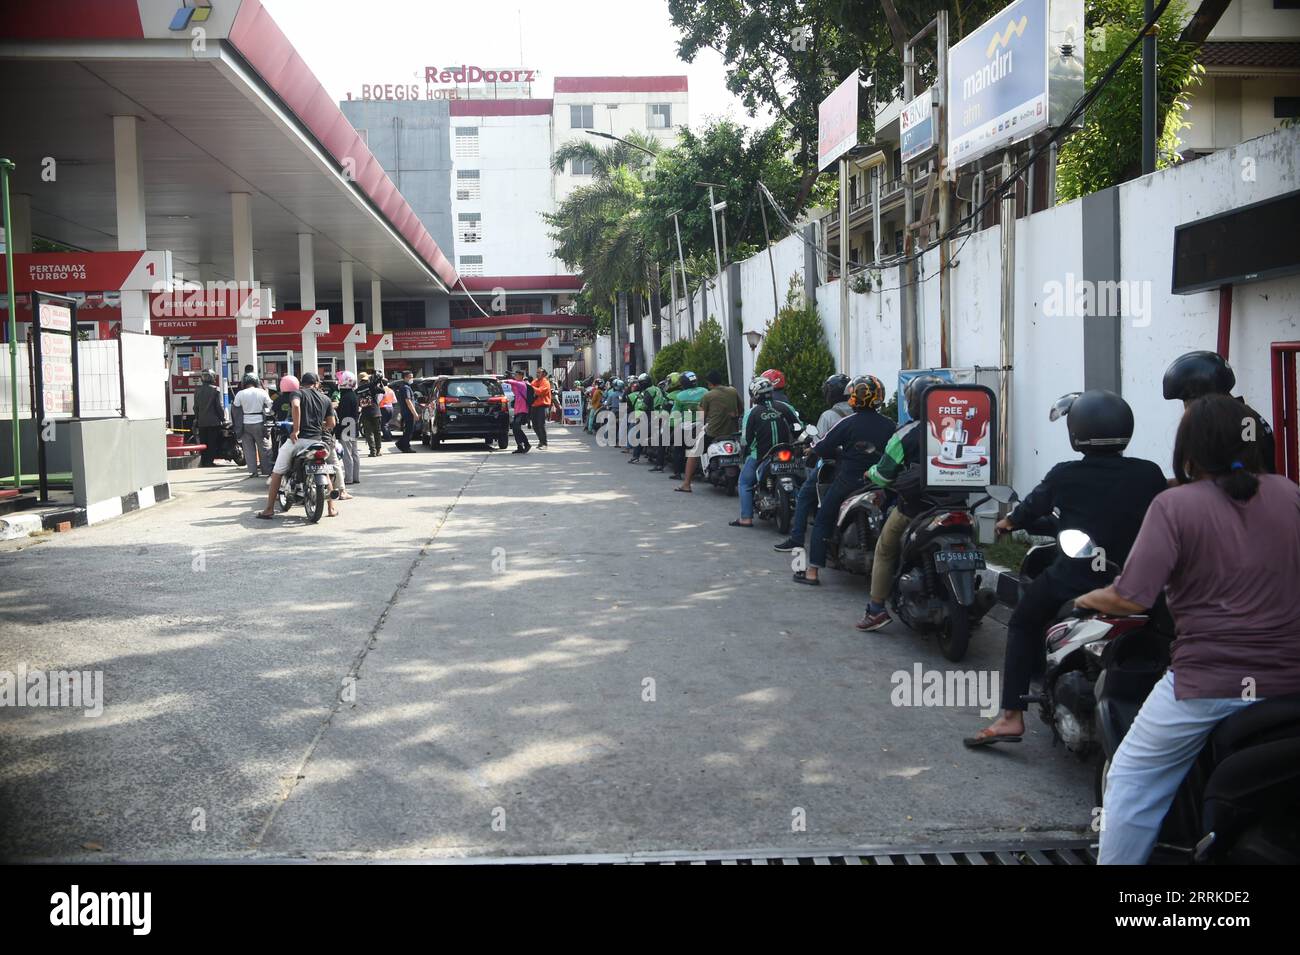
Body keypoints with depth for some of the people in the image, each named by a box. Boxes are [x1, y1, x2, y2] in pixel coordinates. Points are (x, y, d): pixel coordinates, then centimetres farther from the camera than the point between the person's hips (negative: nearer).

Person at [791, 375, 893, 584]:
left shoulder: (847, 423, -11)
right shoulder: (888, 425, -1)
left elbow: (822, 447, -7)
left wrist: (812, 451, 14)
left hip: (848, 482, -3)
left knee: (823, 521, 6)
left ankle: (812, 571, 1)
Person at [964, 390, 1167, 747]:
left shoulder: (1065, 476, -8)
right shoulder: (1150, 474, -4)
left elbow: (1032, 506, 9)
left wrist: (1008, 521, 31)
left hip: (1072, 581, -3)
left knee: (1022, 624, 18)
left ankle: (1011, 715, 7)